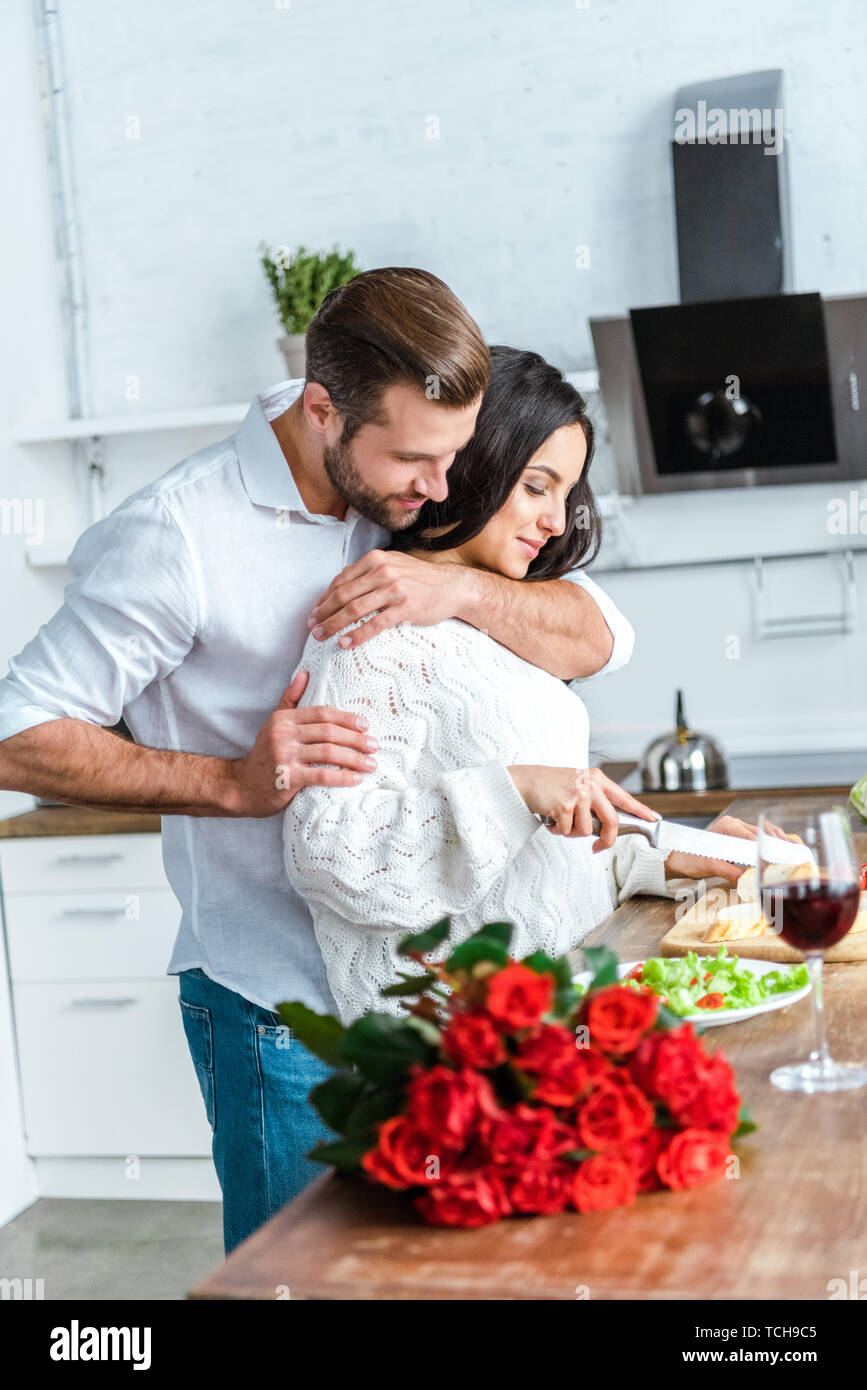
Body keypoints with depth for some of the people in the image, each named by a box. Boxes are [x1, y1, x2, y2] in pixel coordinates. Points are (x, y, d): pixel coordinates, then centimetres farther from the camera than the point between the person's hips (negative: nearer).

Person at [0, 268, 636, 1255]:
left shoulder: (409, 505, 2)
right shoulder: (177, 534, -17)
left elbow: (598, 640, -2)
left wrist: (466, 590, -22)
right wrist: (238, 781, -24)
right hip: (284, 1007, -6)